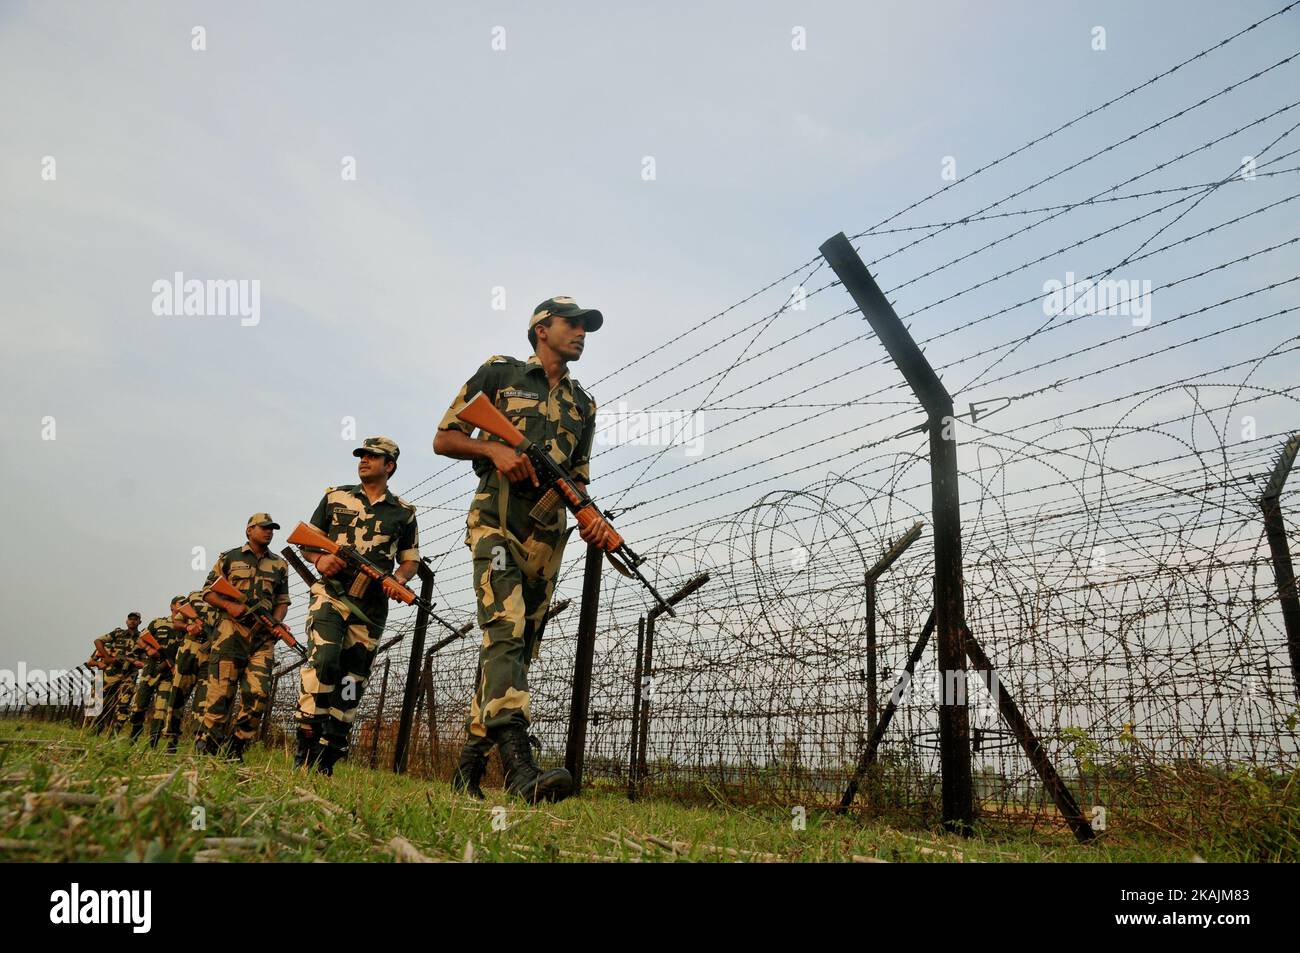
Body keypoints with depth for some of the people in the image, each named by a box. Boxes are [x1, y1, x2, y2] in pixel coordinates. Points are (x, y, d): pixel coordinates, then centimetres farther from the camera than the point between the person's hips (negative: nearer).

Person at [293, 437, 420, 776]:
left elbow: (411, 560, 14)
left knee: (350, 685, 3)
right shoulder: (335, 497, 12)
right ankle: (306, 744, -18)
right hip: (331, 594, -1)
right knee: (323, 659, -25)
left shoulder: (403, 513, 11)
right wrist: (319, 558, -8)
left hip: (371, 608, 2)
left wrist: (399, 578, -8)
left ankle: (325, 761, 11)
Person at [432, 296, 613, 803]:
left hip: (547, 539, 6)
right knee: (505, 629, -22)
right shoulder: (500, 373, 7)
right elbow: (443, 438, 6)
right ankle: (519, 764, -33)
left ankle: (470, 763, 15)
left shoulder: (583, 404, 20)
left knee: (518, 648, 5)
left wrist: (592, 516, 0)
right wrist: (494, 448, -12)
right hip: (496, 523, -5)